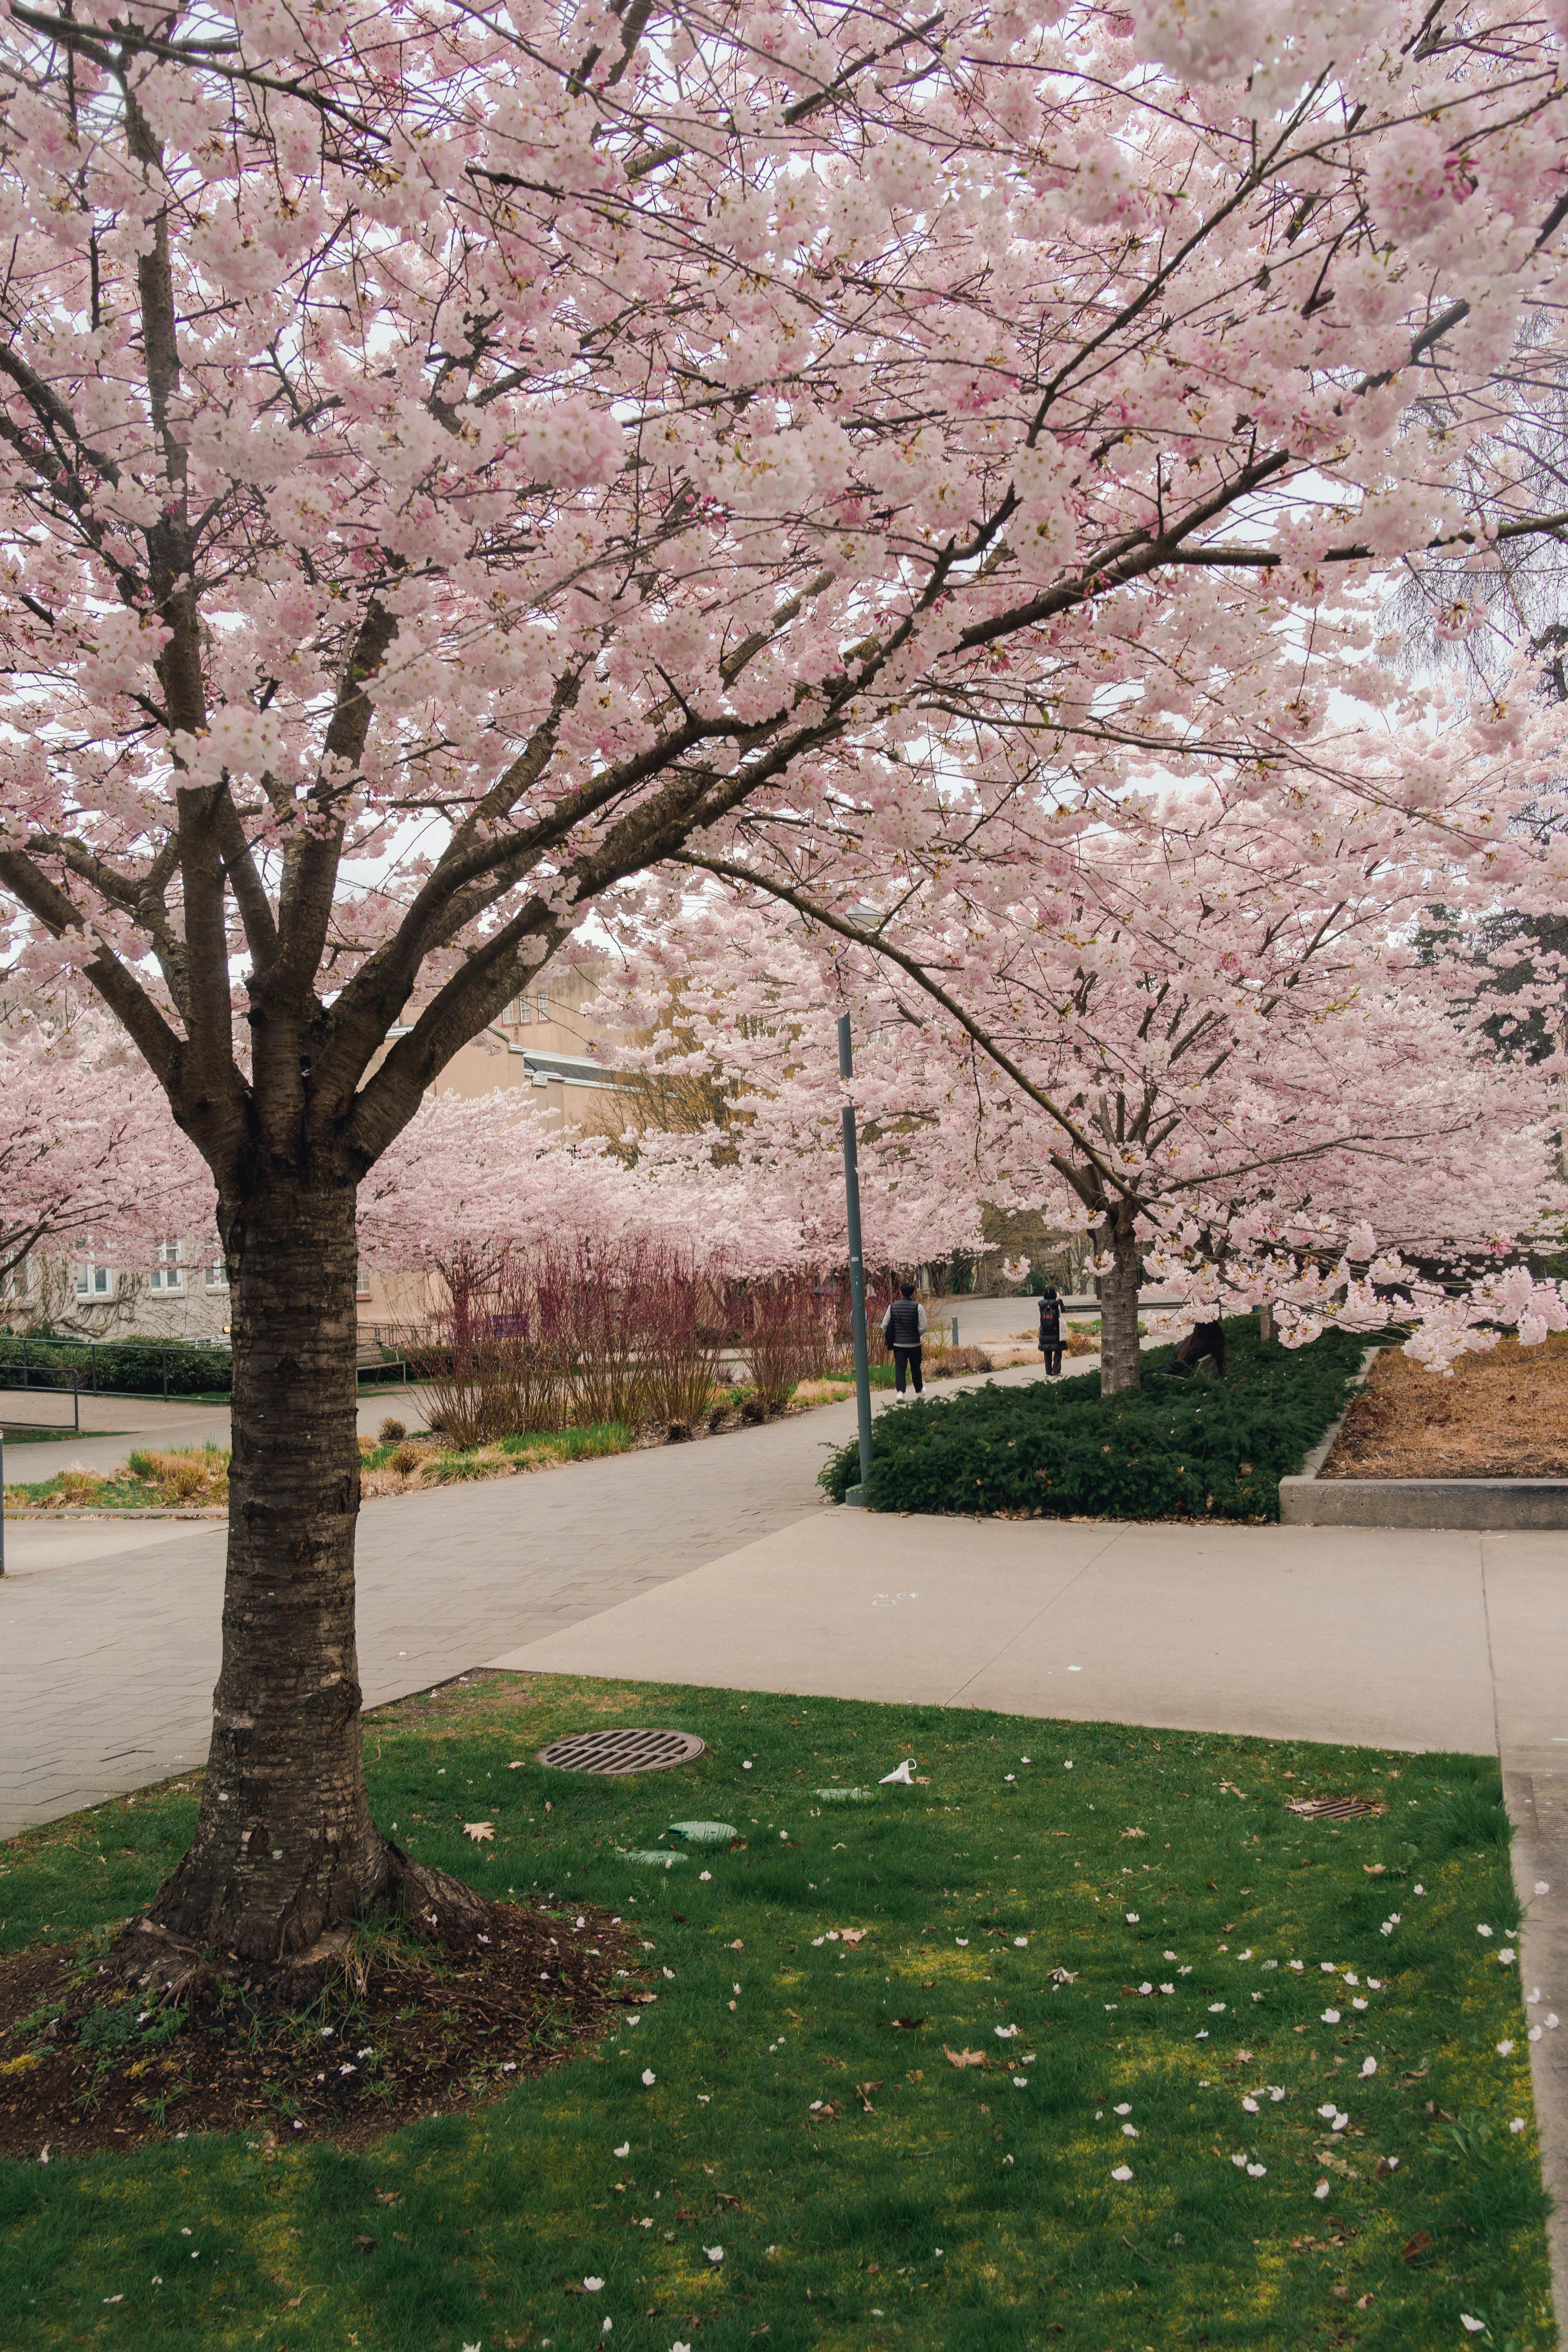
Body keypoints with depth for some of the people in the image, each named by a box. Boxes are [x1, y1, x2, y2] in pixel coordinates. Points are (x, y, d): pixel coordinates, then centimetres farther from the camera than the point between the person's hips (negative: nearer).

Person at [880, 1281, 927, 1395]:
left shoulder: (893, 1307, -2)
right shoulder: (918, 1308, -8)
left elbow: (885, 1326, 0)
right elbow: (923, 1328, -11)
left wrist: (890, 1338, 15)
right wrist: (916, 1335, 9)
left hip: (898, 1343, 1)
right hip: (914, 1343, 0)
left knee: (900, 1368, 0)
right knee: (916, 1368, 16)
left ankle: (900, 1391, -19)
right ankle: (919, 1391, 32)